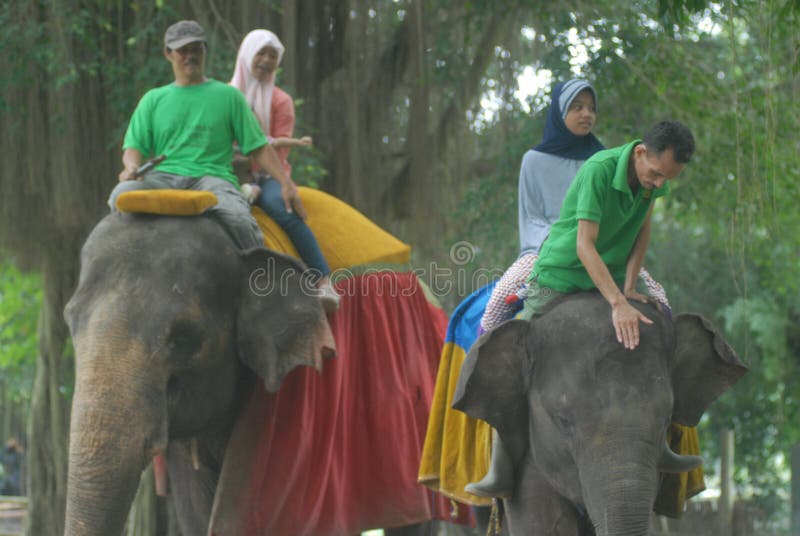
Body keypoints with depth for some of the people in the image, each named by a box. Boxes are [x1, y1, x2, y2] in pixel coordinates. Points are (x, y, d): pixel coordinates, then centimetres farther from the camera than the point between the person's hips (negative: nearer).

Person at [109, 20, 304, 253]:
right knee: (122, 195, -33)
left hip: (211, 176, -2)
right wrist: (131, 166, -9)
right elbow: (134, 146, 16)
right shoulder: (153, 100, 22)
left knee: (237, 217, -35)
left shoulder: (228, 96, 18)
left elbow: (258, 148, 14)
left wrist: (286, 184, 3)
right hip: (162, 176, 2)